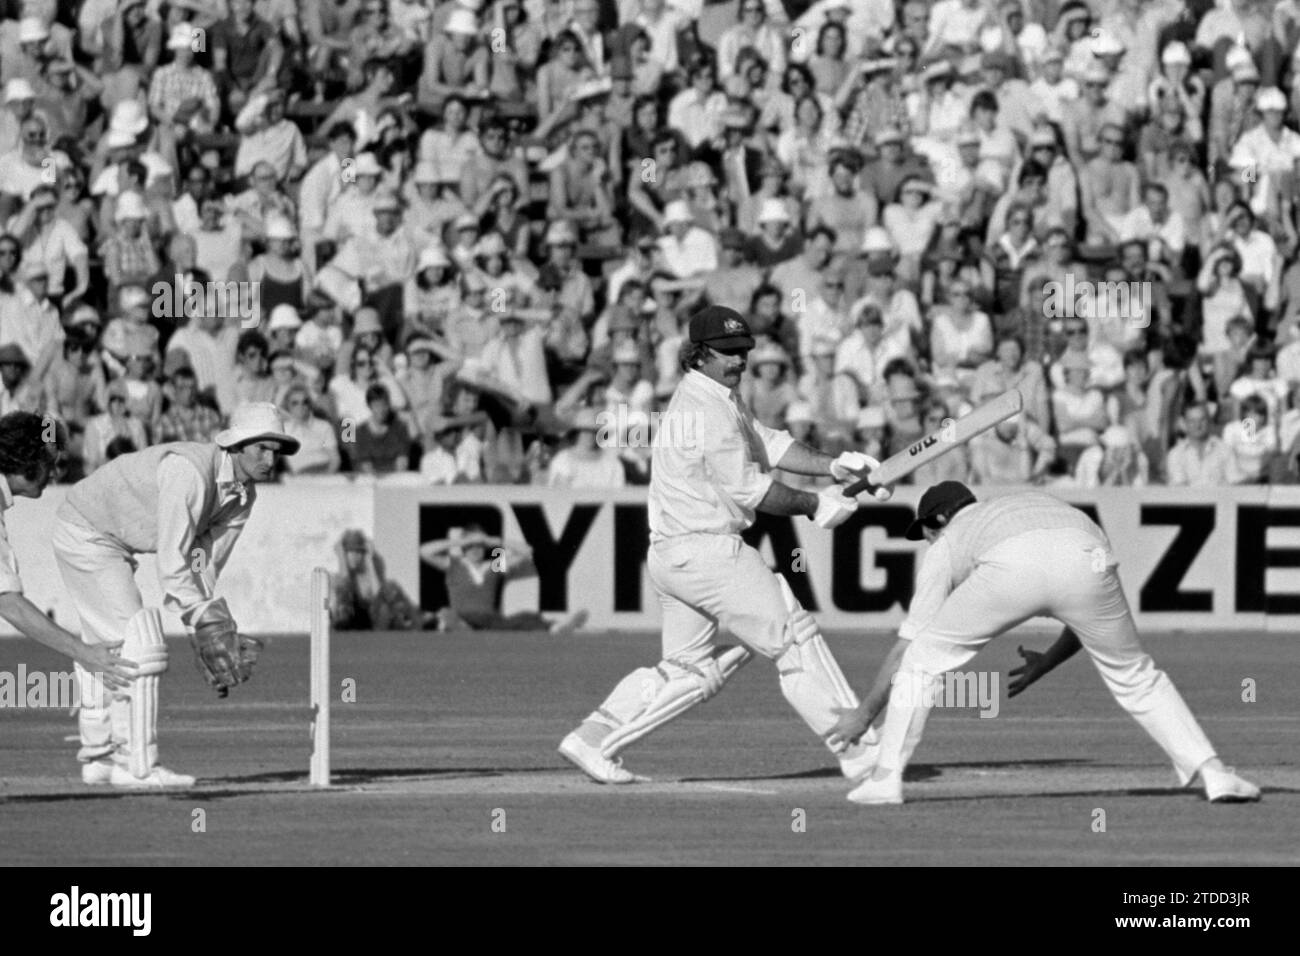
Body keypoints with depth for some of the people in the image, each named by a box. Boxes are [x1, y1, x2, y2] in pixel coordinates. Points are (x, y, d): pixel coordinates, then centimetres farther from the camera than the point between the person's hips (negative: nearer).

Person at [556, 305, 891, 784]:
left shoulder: (721, 399, 17)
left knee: (690, 669, 15)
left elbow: (768, 443, 15)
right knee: (794, 637, -5)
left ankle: (593, 739, 11)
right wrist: (814, 506, -7)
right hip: (704, 550, -10)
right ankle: (857, 750, -3)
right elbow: (748, 490, -17)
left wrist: (832, 466, 2)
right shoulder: (707, 410, -16)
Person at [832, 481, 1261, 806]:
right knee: (1133, 675, 22)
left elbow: (906, 645, 35)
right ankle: (1210, 771, 12)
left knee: (924, 658, 19)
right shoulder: (1037, 501, 46)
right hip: (1089, 557, 3)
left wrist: (864, 714, 45)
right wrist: (1046, 662, 51)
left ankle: (886, 777, 17)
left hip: (1011, 567, -3)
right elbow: (1093, 615, 42)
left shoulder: (948, 543, 36)